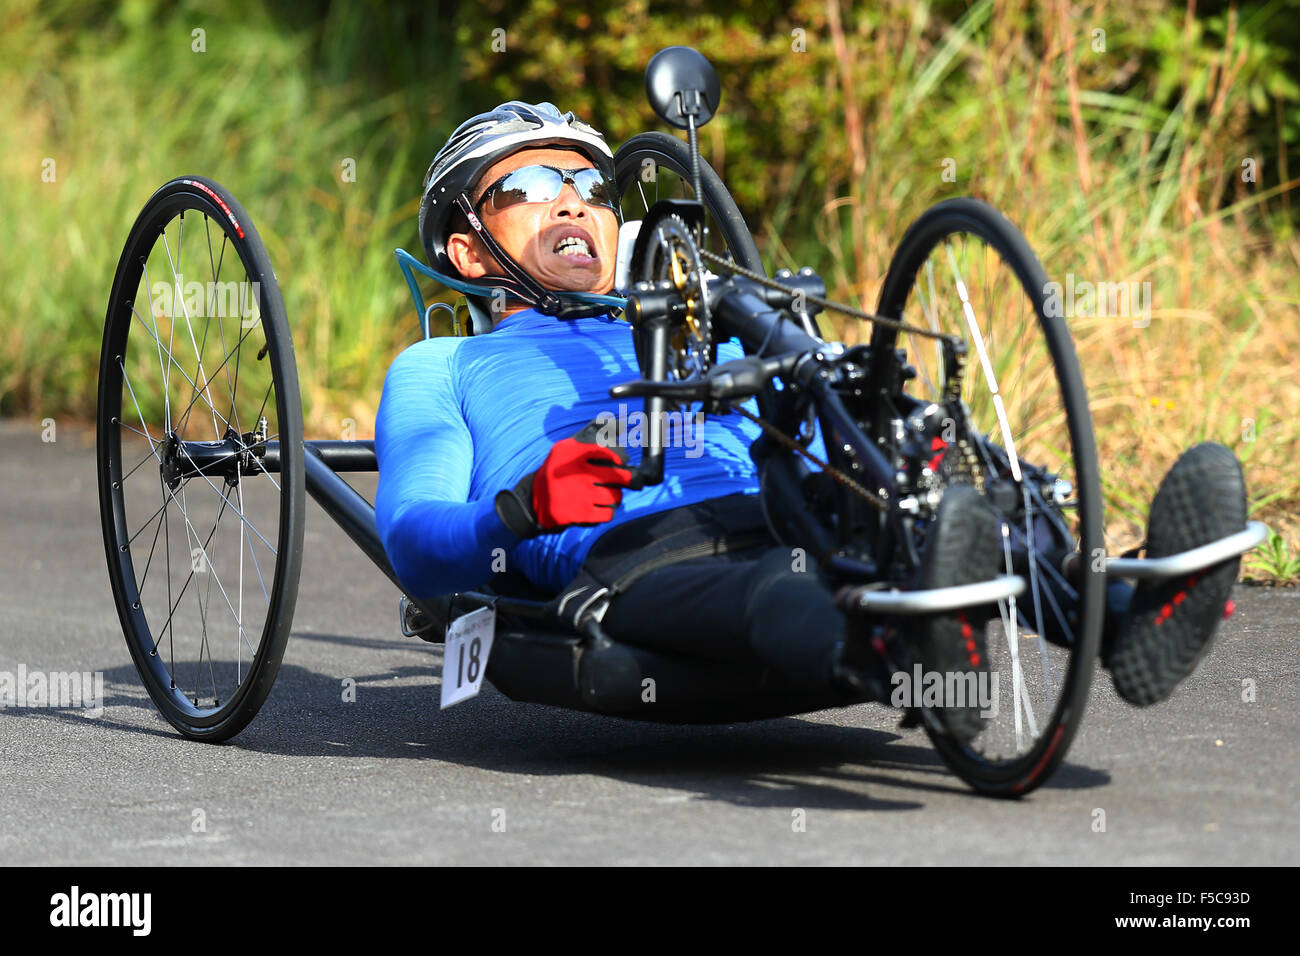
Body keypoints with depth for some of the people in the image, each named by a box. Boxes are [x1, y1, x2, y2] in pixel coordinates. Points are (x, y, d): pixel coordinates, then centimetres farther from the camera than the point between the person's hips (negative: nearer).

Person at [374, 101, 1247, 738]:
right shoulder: (440, 371, 29)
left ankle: (1133, 617, -56)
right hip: (634, 556, -5)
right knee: (775, 595, -41)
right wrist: (522, 511, -13)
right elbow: (414, 542, 10)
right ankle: (924, 664, -71)